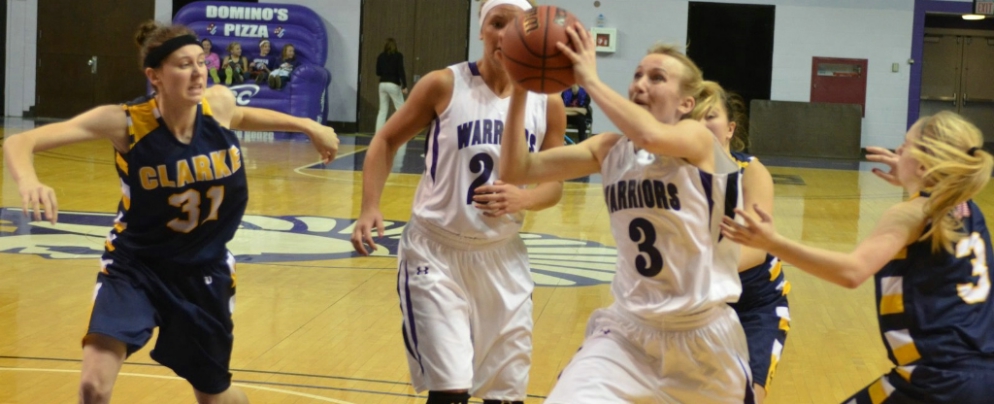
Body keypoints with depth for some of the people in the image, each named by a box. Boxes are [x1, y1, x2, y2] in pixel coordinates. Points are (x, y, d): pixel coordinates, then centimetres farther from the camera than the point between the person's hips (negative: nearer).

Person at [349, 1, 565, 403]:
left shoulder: (548, 103, -1)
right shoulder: (444, 84, -8)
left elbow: (554, 183, 6)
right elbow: (386, 141, 1)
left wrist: (522, 199, -16)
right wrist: (370, 209, -12)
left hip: (502, 257, 4)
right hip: (435, 250, -3)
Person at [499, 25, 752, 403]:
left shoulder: (697, 139, -13)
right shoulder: (610, 149, 0)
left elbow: (651, 136, -38)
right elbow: (515, 170, -6)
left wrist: (589, 79, -29)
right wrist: (520, 89, -16)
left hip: (702, 334, -3)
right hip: (629, 329, 3)